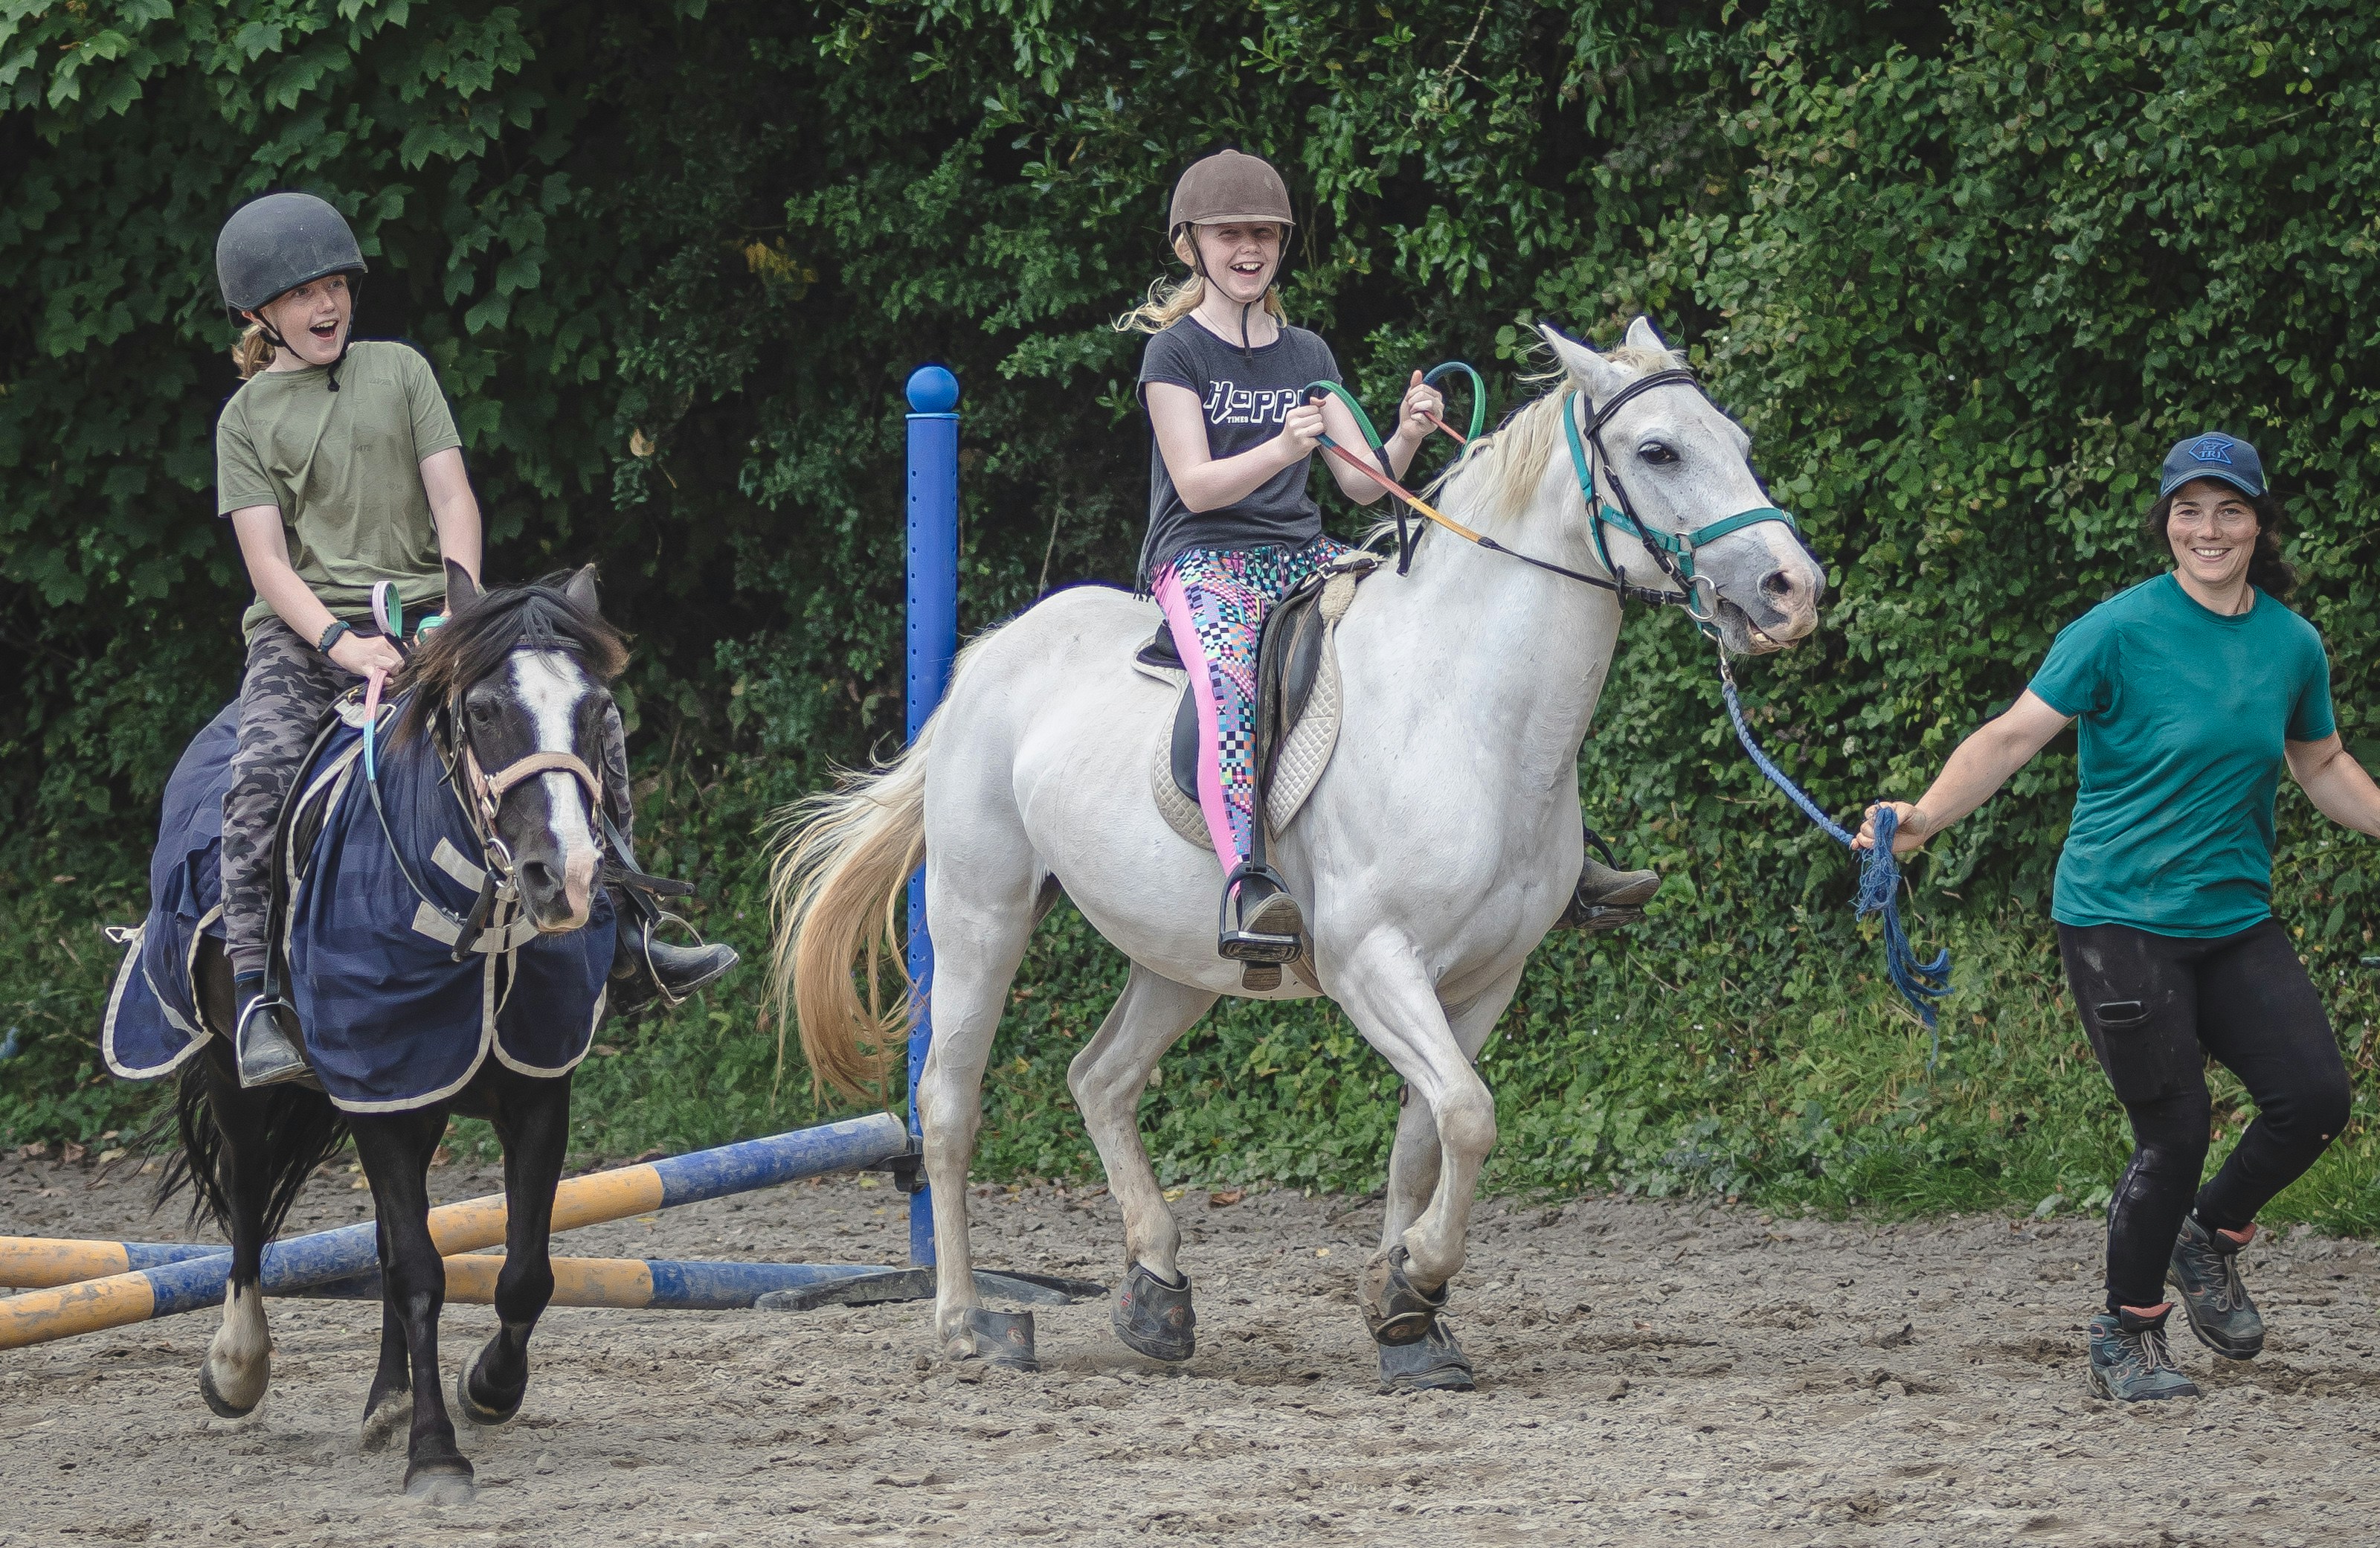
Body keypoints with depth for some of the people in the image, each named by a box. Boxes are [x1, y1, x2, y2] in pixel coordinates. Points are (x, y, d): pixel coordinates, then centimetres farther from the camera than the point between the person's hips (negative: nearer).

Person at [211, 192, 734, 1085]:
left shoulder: (399, 371, 12)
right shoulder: (248, 419, 8)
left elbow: (453, 499, 4)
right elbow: (266, 557, -3)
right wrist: (339, 642, -21)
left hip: (423, 615, 2)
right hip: (304, 628, -2)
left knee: (589, 717, -12)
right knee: (262, 773, -32)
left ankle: (620, 948, -2)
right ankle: (254, 1004, -32)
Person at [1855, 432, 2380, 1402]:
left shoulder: (2293, 645, 6)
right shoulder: (2122, 630, -10)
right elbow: (2013, 736, -14)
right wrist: (1925, 816, -28)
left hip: (2234, 918, 5)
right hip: (2121, 917, -5)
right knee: (2175, 1134, -7)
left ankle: (2211, 1240, 19)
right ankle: (2126, 1338, 12)